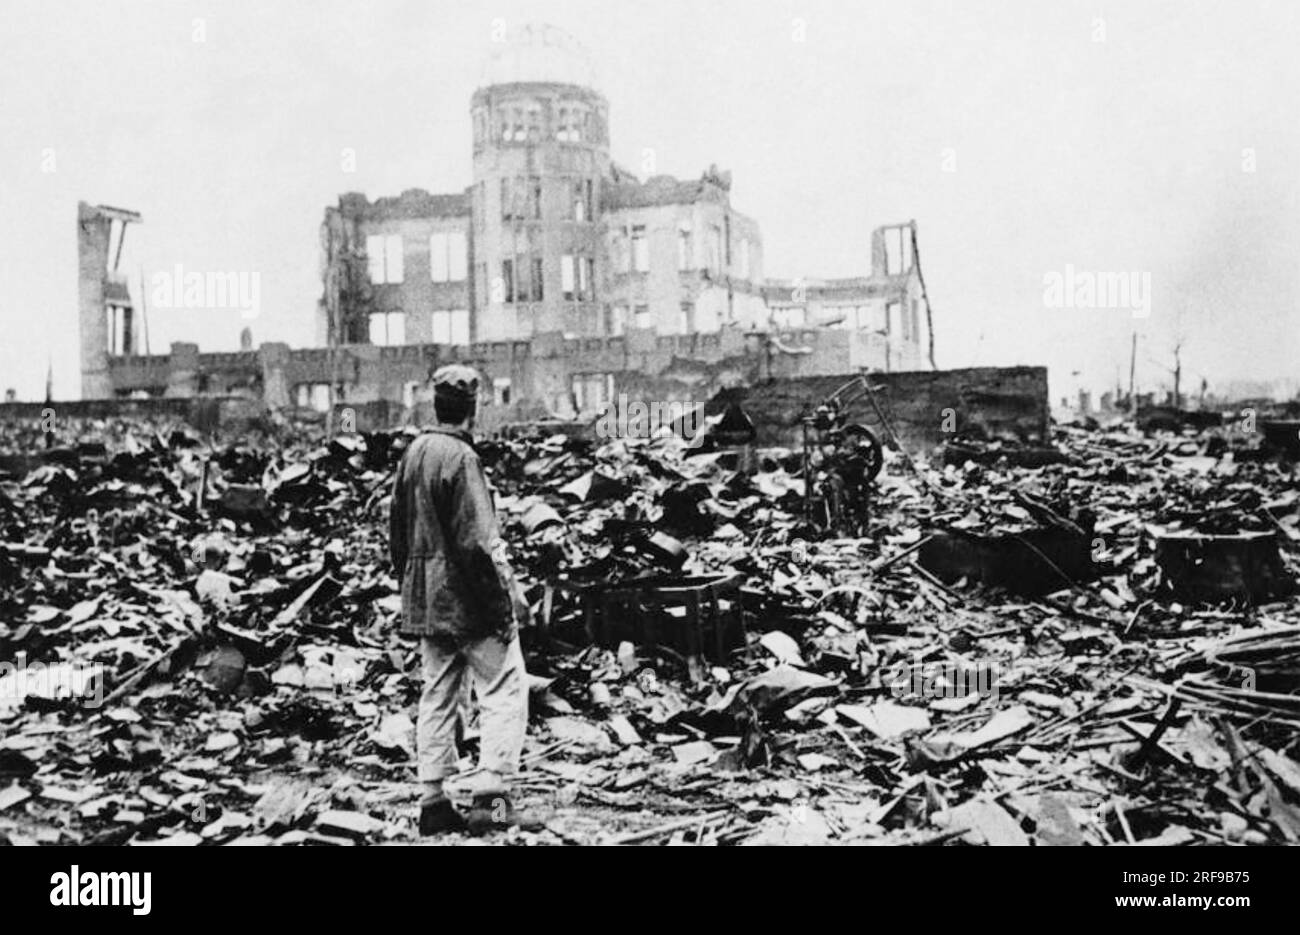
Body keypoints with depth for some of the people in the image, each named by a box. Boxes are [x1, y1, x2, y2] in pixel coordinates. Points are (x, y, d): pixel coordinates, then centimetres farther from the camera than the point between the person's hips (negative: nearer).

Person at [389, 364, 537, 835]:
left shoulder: (412, 453, 9)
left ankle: (433, 802, 16)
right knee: (504, 693, -1)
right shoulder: (461, 457, -16)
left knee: (437, 697, 12)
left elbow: (397, 532, 16)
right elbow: (479, 541, -20)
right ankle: (491, 798, -5)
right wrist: (510, 593, -13)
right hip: (469, 600, -8)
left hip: (426, 602, 9)